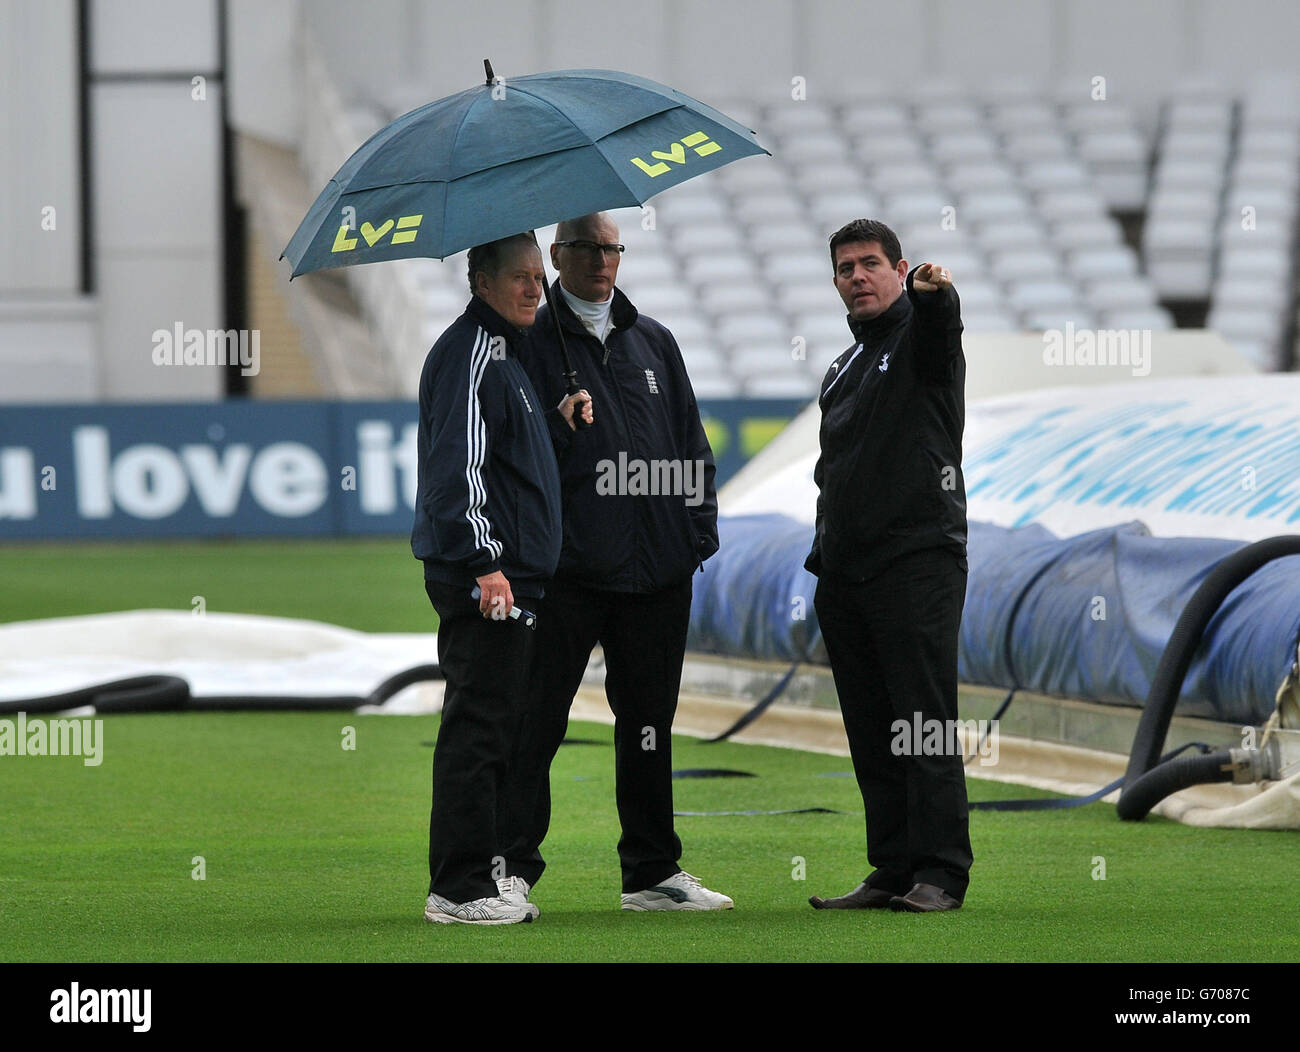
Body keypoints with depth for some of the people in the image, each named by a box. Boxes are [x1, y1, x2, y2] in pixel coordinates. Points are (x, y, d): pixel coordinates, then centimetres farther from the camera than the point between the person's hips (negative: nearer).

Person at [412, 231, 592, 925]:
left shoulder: (505, 351, 21)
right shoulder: (471, 354, -12)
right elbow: (461, 465, -20)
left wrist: (555, 420, 13)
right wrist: (485, 562, -25)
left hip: (509, 576, 11)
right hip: (483, 578, -11)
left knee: (487, 726, 13)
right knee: (478, 725, -10)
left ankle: (477, 874, 18)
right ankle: (460, 890, -10)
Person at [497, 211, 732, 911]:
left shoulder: (652, 341, 16)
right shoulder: (533, 342, 1)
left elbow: (689, 440, 18)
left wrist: (698, 524, 9)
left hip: (656, 564, 5)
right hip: (570, 565, -5)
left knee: (649, 719, 10)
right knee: (537, 717, -4)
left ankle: (652, 873, 17)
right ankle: (511, 869, -1)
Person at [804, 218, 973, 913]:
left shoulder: (919, 335, 1)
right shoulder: (842, 368, 23)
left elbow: (941, 330, -24)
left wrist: (934, 293, -48)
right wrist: (822, 559, 18)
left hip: (918, 563, -8)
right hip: (846, 570, 8)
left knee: (923, 721, -10)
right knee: (870, 731, 7)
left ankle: (941, 871, -9)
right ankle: (893, 869, 10)